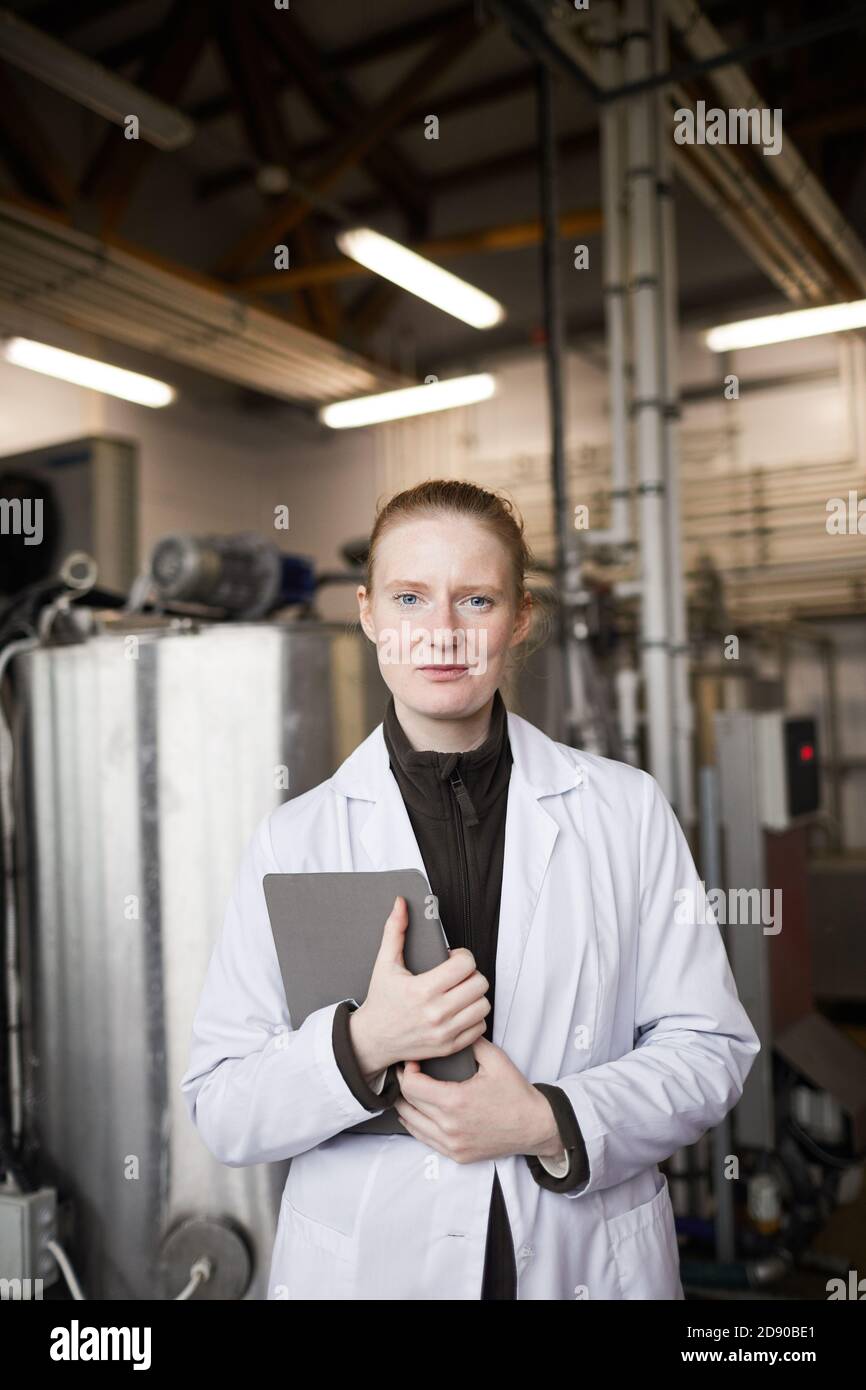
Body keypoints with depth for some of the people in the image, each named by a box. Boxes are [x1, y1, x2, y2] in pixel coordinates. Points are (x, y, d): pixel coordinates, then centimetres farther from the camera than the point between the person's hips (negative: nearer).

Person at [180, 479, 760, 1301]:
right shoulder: (293, 839, -6)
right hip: (364, 1263, 0)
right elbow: (219, 1114, -7)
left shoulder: (628, 811, -4)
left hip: (591, 1262, 1)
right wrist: (362, 1043, -24)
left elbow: (711, 1046, -2)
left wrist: (551, 1123, -16)